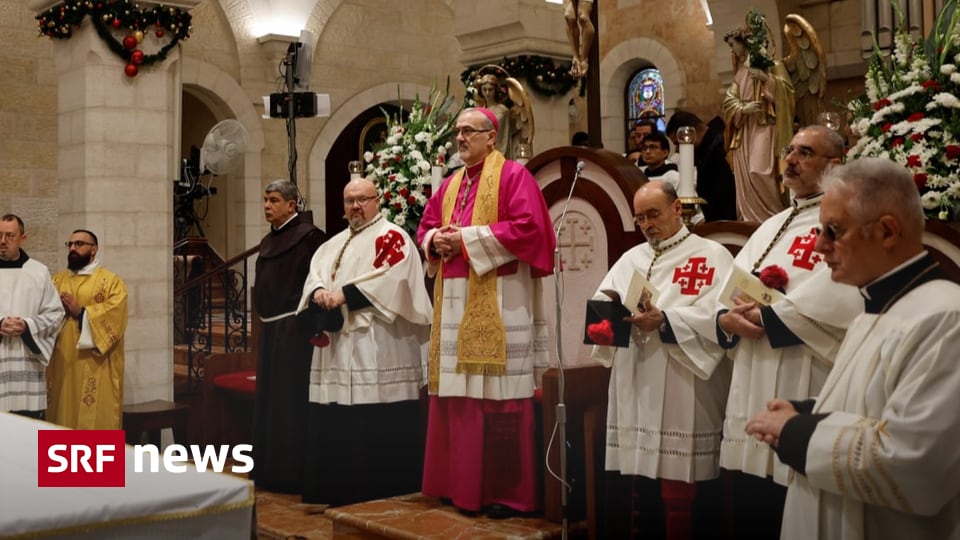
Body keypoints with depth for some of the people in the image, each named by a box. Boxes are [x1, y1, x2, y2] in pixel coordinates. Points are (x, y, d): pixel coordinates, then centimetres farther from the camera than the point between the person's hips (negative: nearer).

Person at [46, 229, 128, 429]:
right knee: (62, 413, 7)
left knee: (95, 418, -4)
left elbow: (114, 316, -13)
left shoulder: (110, 281, 0)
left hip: (94, 366, -5)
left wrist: (80, 312, -13)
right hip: (61, 363, 5)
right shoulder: (57, 280, 17)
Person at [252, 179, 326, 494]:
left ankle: (293, 473, 5)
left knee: (290, 401, -4)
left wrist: (314, 323, -23)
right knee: (268, 400, 14)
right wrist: (264, 322, 15)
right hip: (270, 329, 9)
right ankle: (270, 471, 24)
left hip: (294, 329, -9)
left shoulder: (308, 236, -11)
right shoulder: (268, 241, 15)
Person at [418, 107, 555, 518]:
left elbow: (528, 227, -16)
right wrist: (437, 241, -2)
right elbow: (426, 227, 22)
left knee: (498, 393, -6)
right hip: (454, 302, 8)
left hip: (498, 303, -7)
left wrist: (467, 238, -15)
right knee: (458, 393, 9)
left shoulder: (513, 175, -4)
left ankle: (507, 492, 2)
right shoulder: (450, 184, 19)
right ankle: (461, 484, 19)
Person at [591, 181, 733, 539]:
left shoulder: (712, 255, 0)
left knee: (682, 492, -3)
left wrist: (664, 321, -23)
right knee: (644, 489, 11)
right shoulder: (631, 259, 18)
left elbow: (715, 315, -14)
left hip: (683, 396, -5)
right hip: (637, 391, 6)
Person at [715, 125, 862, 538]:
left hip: (804, 402, -7)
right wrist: (727, 319, -10)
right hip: (752, 398, 8)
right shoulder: (770, 228, 19)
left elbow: (837, 305, -23)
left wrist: (765, 317, -14)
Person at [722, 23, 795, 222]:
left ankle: (775, 217, -13)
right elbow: (729, 101, 12)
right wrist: (743, 108, -8)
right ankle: (750, 220, 2)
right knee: (744, 175, -1)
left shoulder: (771, 64, 2)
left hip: (764, 127, -6)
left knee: (759, 172, -20)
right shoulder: (739, 71, 18)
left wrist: (766, 78, -19)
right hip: (744, 130, 6)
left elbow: (787, 89, -7)